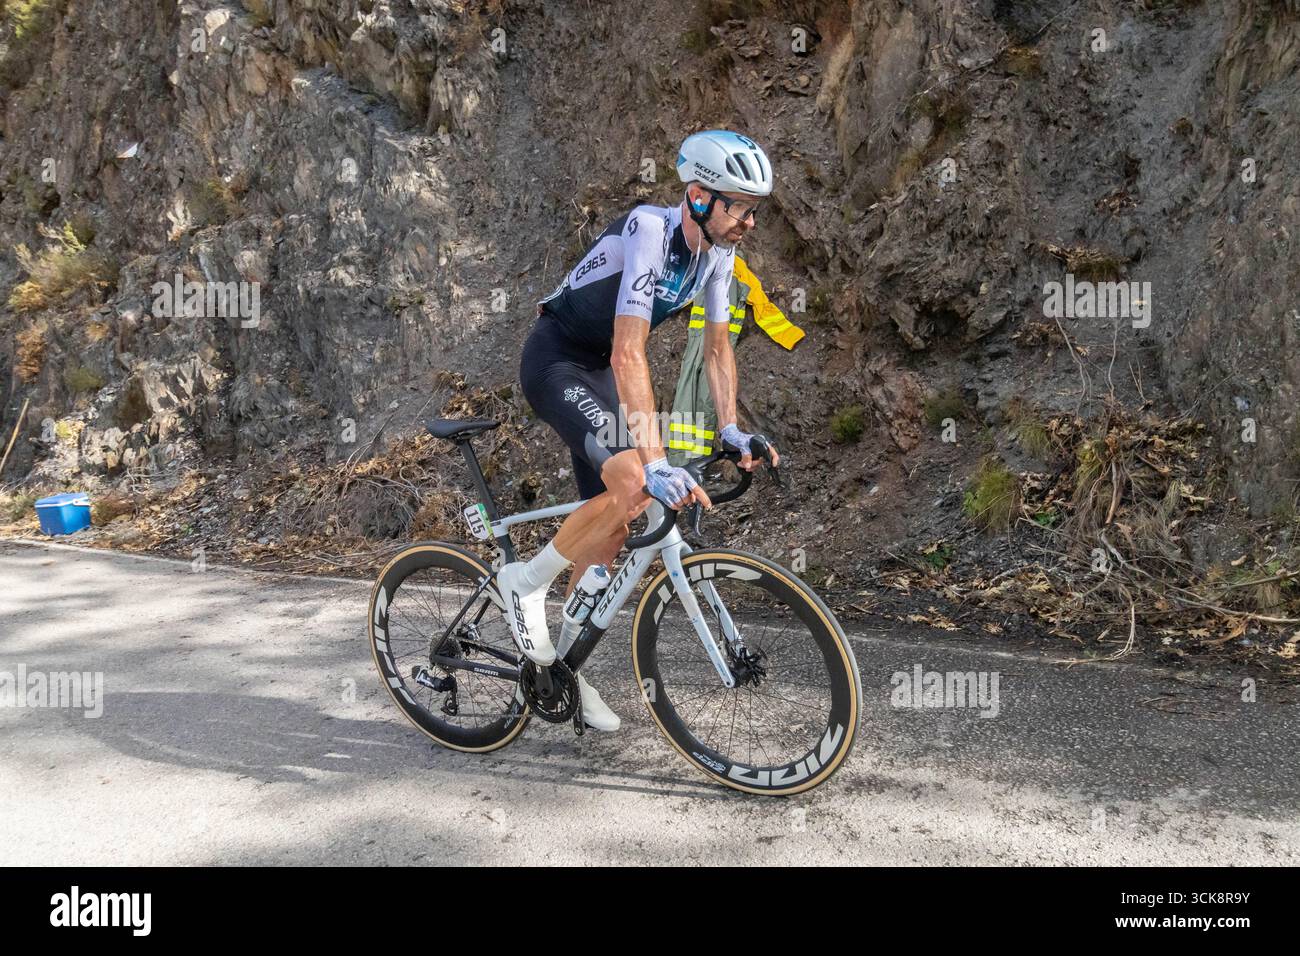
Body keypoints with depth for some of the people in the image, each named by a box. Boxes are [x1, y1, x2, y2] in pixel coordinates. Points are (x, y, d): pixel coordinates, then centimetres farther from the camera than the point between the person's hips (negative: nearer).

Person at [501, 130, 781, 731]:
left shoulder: (718, 250, -4)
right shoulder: (649, 231, -28)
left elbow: (717, 347, 5)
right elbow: (629, 354, -37)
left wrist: (730, 429, -7)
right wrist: (655, 462, -43)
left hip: (599, 370, 8)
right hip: (555, 361, -8)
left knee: (612, 529, 5)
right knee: (632, 486, -29)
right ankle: (525, 582, -6)